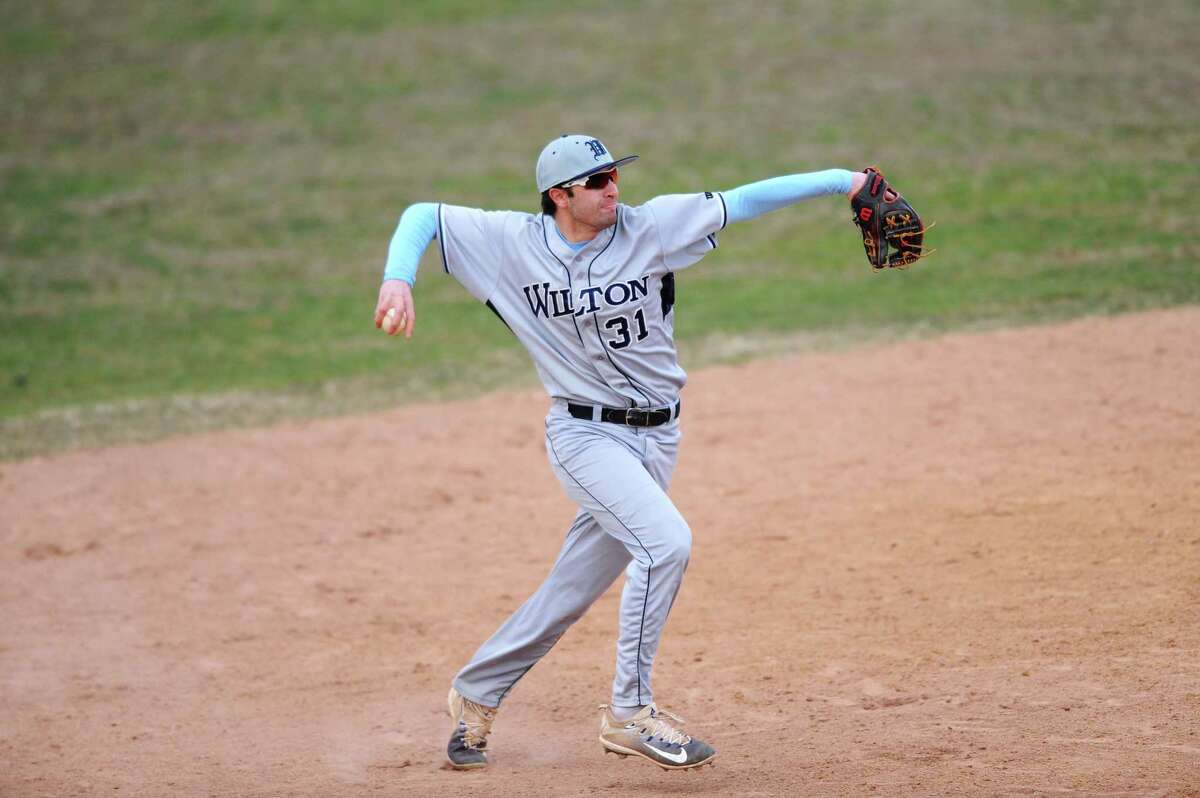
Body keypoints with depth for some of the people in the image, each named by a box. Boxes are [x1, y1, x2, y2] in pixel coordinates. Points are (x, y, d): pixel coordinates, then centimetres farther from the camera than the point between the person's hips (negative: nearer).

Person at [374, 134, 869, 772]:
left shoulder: (649, 227, -4)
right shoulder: (513, 242, -5)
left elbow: (742, 202, -11)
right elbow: (422, 215, 0)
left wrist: (842, 180, -19)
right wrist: (397, 280, -19)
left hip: (655, 437, 4)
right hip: (584, 433, -3)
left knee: (576, 588, 8)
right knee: (665, 541, -25)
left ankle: (476, 693, 29)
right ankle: (629, 710, -14)